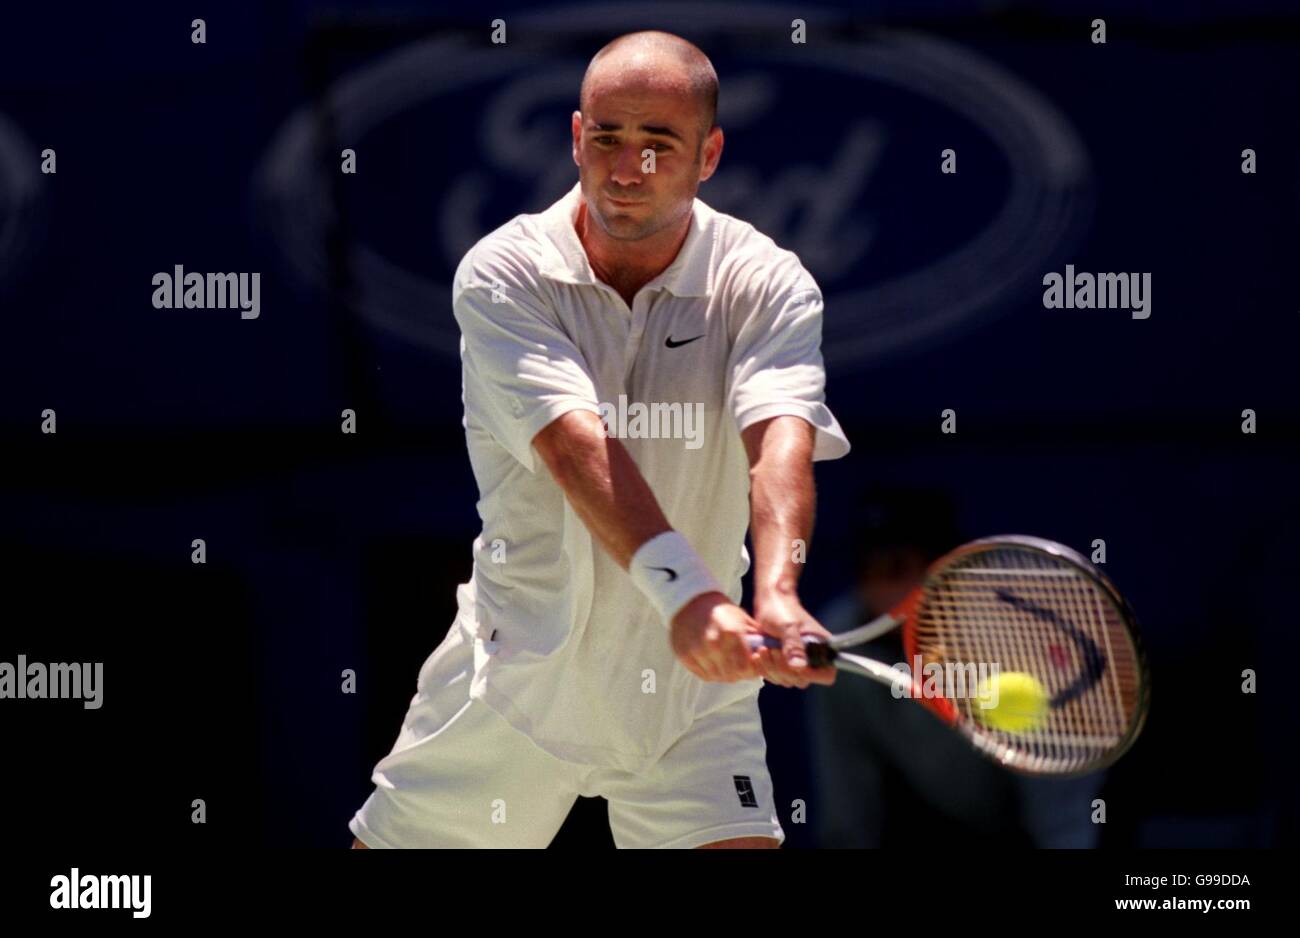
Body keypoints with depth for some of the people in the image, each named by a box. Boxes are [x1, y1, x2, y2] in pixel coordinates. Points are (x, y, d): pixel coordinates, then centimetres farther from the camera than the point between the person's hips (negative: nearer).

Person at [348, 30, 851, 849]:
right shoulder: (504, 275, -12)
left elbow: (780, 444, -26)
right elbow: (575, 445, -29)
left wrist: (778, 598, -47)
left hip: (691, 693, 0)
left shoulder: (765, 283, -8)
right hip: (516, 679, 0)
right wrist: (682, 592, -45)